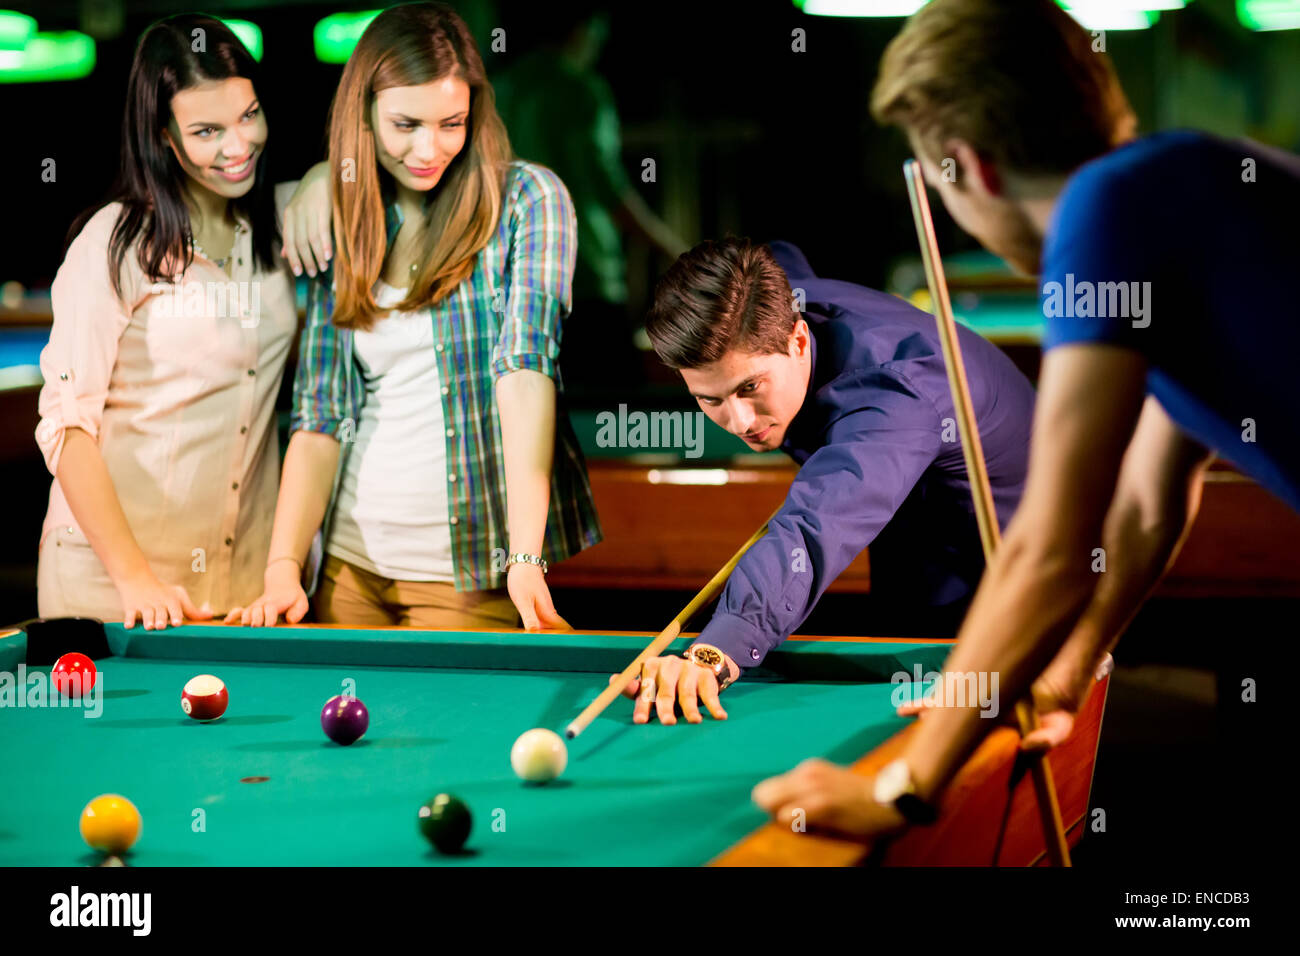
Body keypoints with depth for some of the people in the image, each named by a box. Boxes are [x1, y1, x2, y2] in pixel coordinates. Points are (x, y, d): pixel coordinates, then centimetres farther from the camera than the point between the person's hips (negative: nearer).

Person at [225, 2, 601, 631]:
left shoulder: (526, 199, -5)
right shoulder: (339, 234, 6)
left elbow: (526, 366, -17)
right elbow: (320, 417, 3)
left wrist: (525, 557, -27)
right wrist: (283, 568, -9)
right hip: (348, 564, 4)